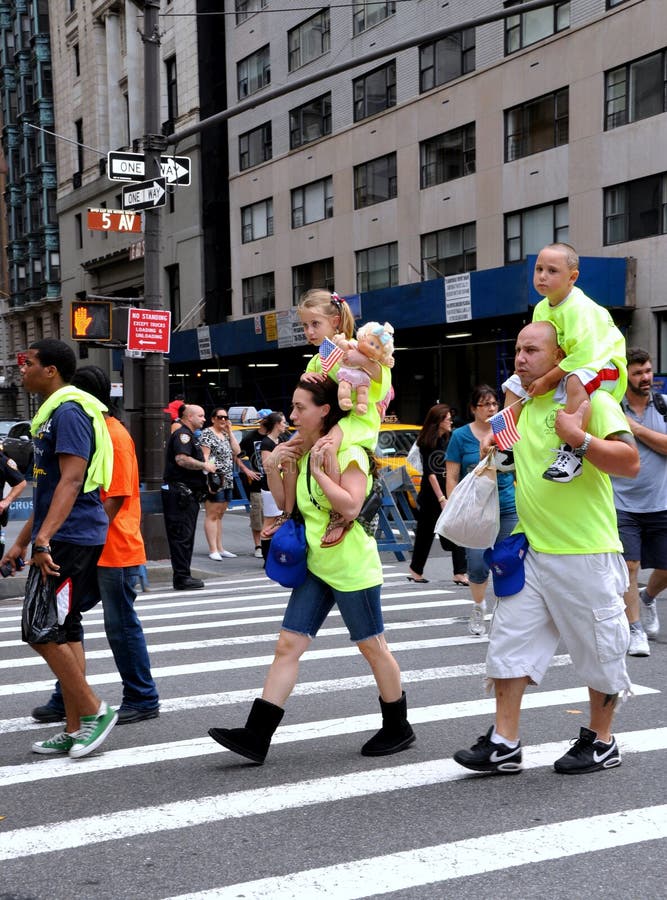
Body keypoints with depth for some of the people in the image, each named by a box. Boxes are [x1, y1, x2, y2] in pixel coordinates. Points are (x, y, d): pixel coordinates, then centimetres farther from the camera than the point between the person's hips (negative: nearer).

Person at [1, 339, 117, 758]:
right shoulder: (55, 412, 19)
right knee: (64, 631, 10)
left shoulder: (69, 412, -13)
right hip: (62, 539, 10)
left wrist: (44, 538, -28)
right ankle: (75, 729, 16)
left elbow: (71, 479, -23)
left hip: (69, 539, -10)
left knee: (41, 630, -9)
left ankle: (94, 710, 1)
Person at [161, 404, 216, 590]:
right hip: (180, 493, -11)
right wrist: (205, 465, -17)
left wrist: (206, 467, 19)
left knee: (187, 536, 13)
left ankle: (183, 576, 18)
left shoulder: (190, 436, 24)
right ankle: (182, 577, -8)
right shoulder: (182, 435, -11)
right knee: (182, 536, -9)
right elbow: (182, 459, -27)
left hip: (188, 495, 11)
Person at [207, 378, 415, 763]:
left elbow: (351, 506, -24)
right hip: (317, 567, 8)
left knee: (373, 647, 6)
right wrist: (273, 469, 2)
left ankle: (398, 728, 24)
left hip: (353, 569, -8)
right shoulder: (304, 452, 12)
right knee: (288, 645, 1)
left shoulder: (349, 452, -13)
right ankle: (256, 736, 0)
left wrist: (318, 471, -22)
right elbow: (287, 504, 17)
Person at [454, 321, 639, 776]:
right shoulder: (520, 407, 12)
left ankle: (602, 742, 24)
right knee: (510, 643, 4)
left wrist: (580, 437, -30)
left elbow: (630, 463, -20)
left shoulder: (593, 401, -10)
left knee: (599, 650, 7)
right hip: (529, 551, 7)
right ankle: (504, 743, 11)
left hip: (585, 554, -7)